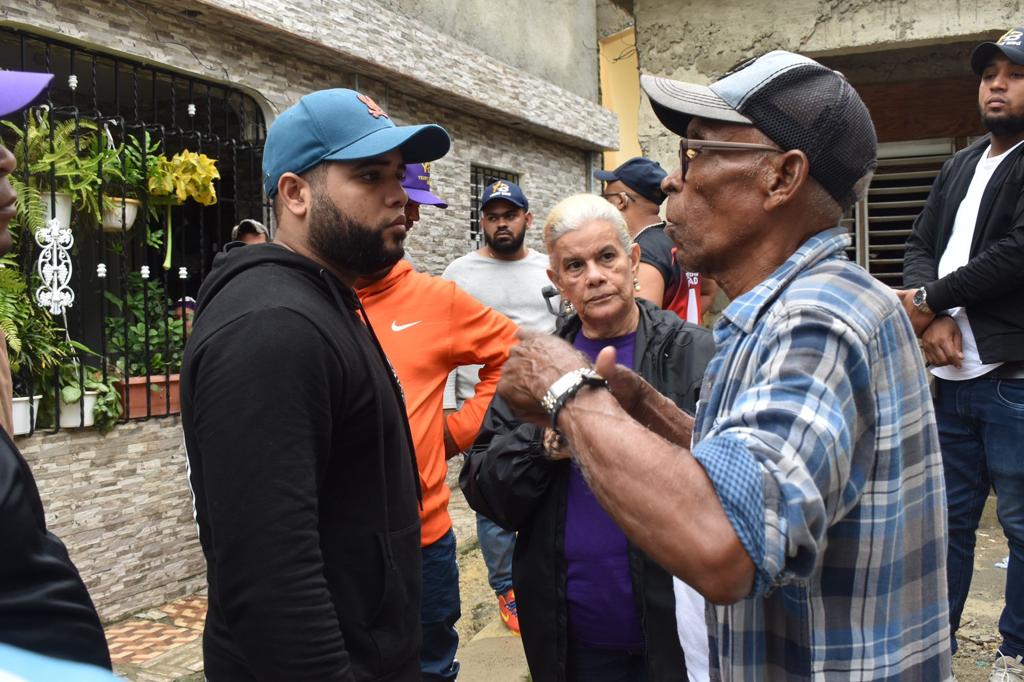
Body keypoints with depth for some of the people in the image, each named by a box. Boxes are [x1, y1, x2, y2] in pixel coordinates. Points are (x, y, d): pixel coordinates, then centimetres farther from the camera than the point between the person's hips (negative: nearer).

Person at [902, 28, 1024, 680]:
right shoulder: (960, 167, 16)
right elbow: (921, 245, 11)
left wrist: (928, 300, -8)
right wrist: (933, 321, -7)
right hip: (953, 373, 6)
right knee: (949, 516, 14)